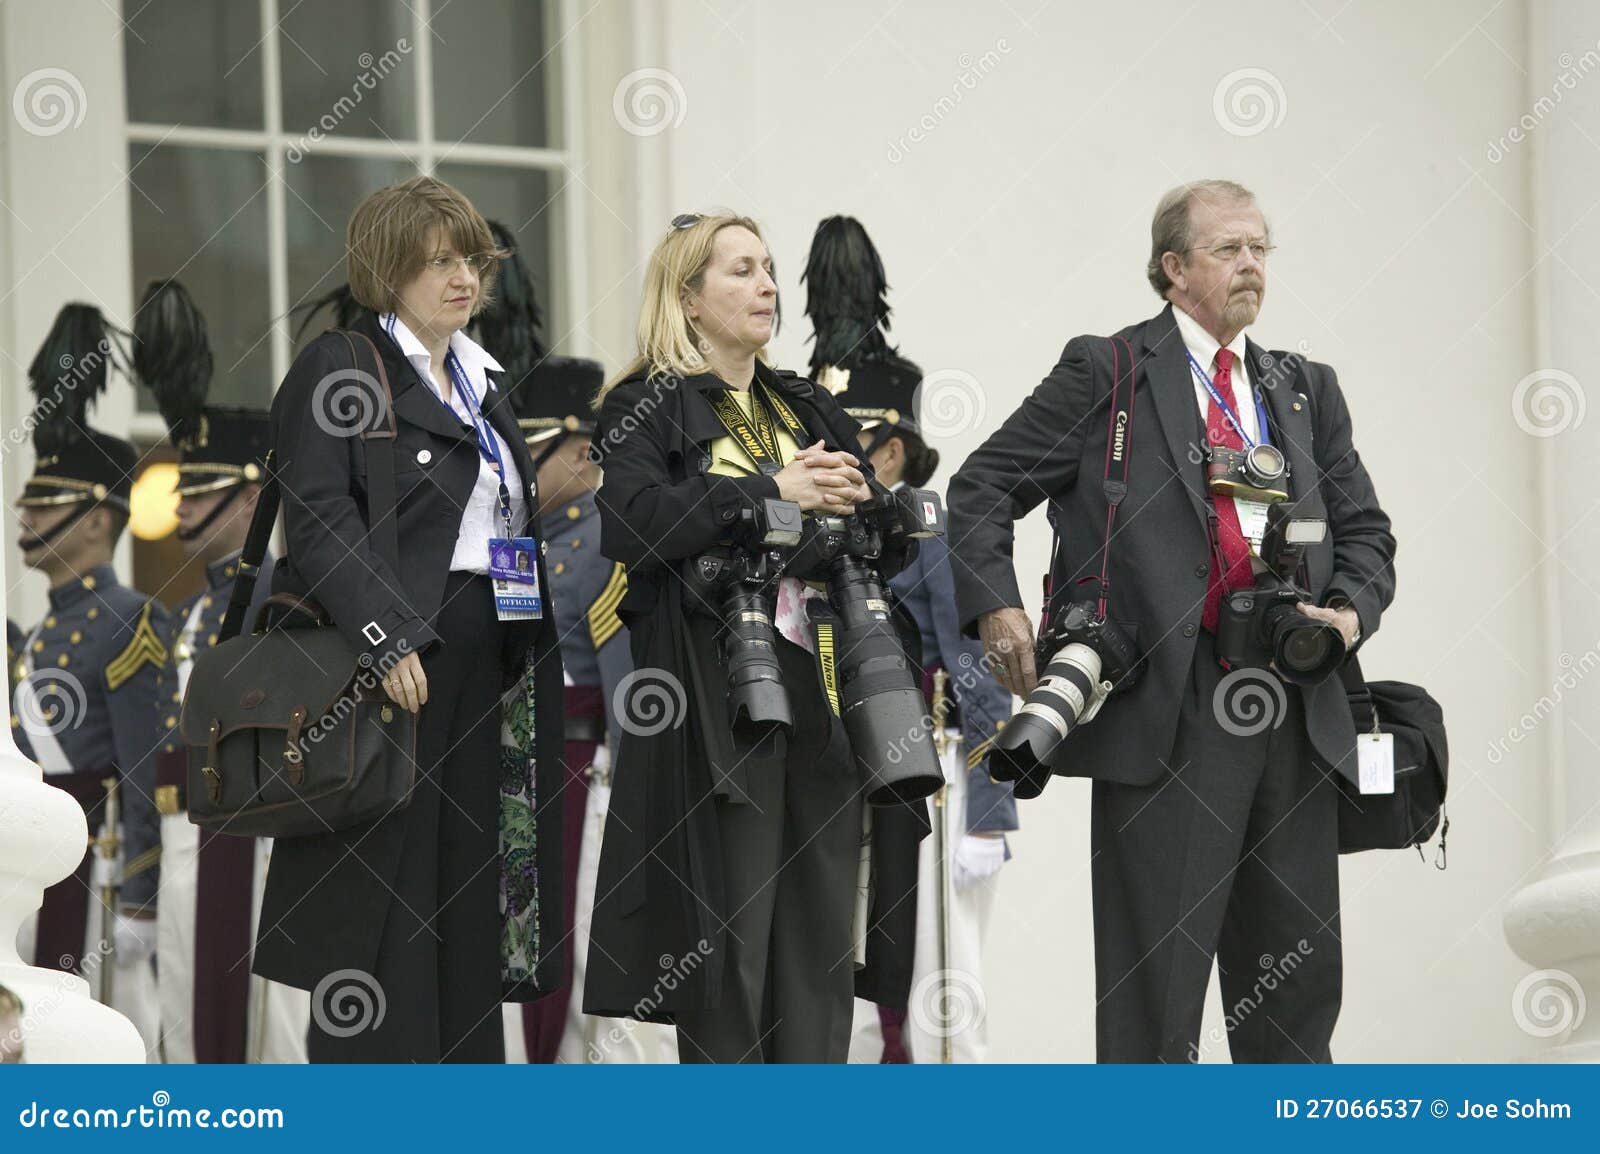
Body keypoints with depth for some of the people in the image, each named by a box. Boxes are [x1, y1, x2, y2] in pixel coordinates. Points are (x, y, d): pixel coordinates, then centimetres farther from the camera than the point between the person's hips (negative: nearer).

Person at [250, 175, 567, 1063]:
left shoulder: (478, 383, 21)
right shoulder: (335, 367, -4)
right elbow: (319, 516, -15)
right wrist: (386, 639, -24)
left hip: (487, 668, 8)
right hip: (389, 658, -8)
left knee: (469, 892, 7)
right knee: (380, 887, -6)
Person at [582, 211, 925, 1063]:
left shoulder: (808, 409, 20)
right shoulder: (645, 409, 2)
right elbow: (631, 523, -17)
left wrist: (849, 501, -3)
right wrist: (772, 491, -15)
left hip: (823, 695, 5)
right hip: (718, 696, -5)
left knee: (821, 925, 2)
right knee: (726, 924, -6)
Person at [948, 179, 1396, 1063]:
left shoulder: (1306, 390, 18)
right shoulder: (1106, 373, 4)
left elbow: (1363, 528, 21)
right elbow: (981, 489, 5)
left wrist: (1355, 609, 0)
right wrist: (997, 609, -8)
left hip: (1296, 719, 5)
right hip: (1167, 708, -5)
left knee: (1299, 979, 8)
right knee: (1157, 968, -3)